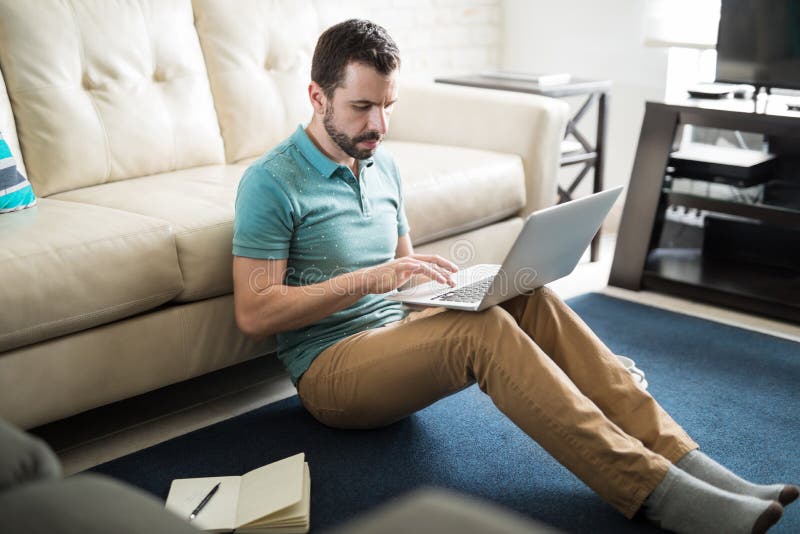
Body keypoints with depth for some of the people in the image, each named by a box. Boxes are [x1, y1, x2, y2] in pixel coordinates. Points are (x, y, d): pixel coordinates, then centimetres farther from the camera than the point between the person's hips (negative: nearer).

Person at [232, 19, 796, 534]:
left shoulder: (383, 165, 13)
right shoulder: (271, 183, -11)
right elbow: (252, 313, -17)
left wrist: (433, 275, -4)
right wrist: (369, 279, -25)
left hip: (396, 336, 7)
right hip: (331, 366, -7)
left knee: (530, 300, -19)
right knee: (483, 329, -32)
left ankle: (680, 457, -25)